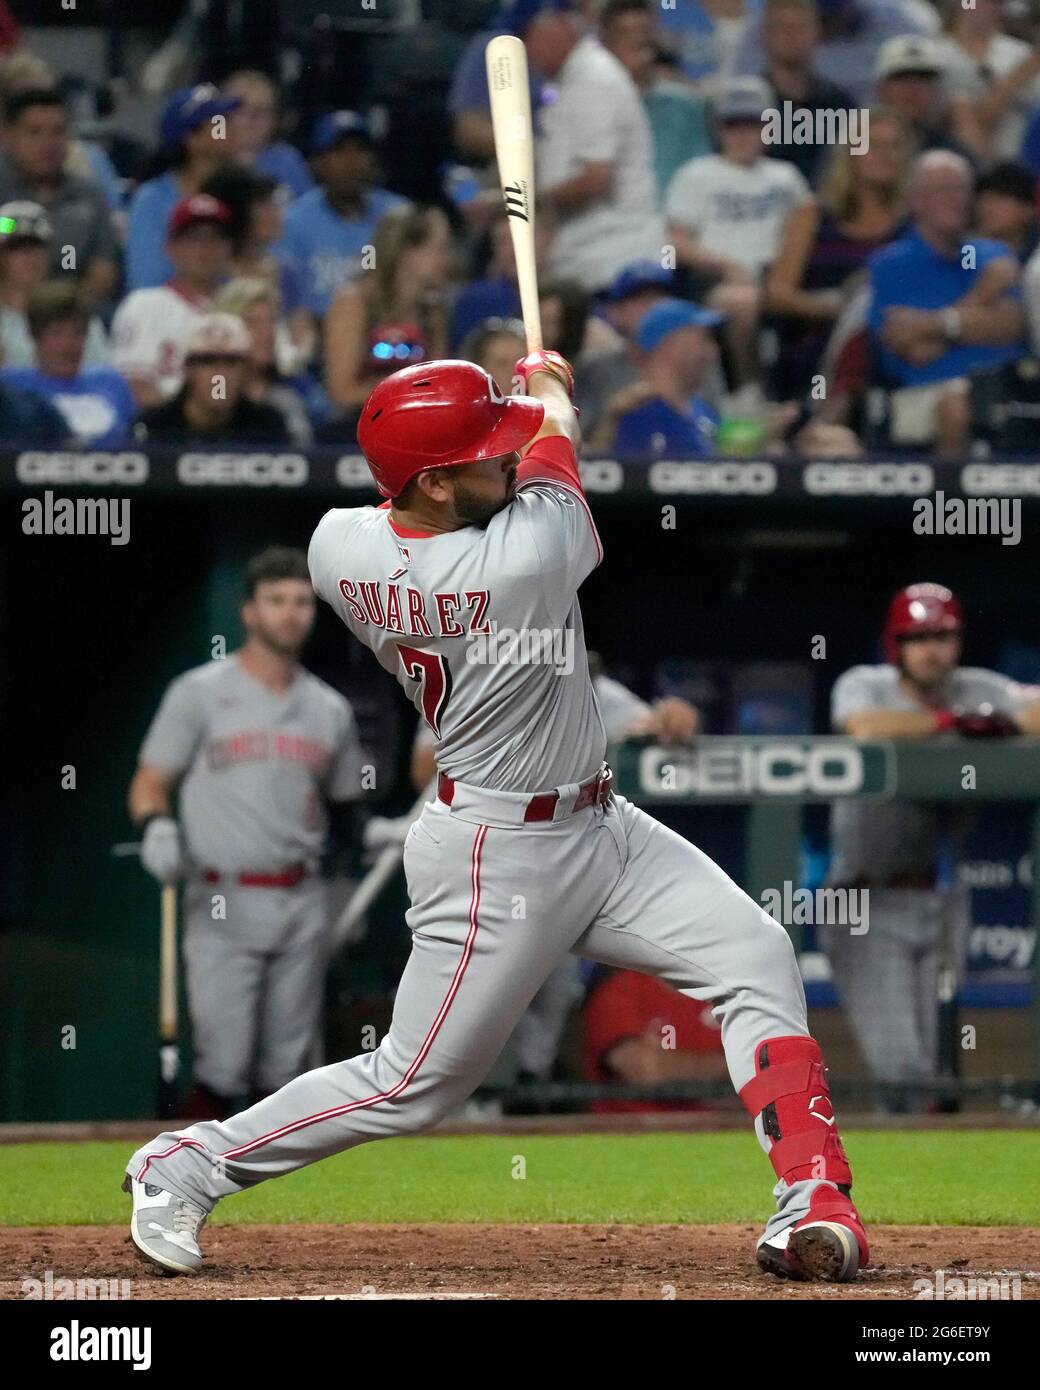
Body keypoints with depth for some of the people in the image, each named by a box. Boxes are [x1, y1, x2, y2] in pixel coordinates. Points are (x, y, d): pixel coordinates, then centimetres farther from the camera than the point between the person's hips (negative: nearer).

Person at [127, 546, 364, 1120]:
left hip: (301, 903, 4)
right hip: (223, 903, -4)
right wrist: (156, 826, -17)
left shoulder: (330, 710, 14)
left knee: (284, 1067, 6)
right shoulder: (199, 692, 1)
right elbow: (150, 783, 0)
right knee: (222, 1067, -12)